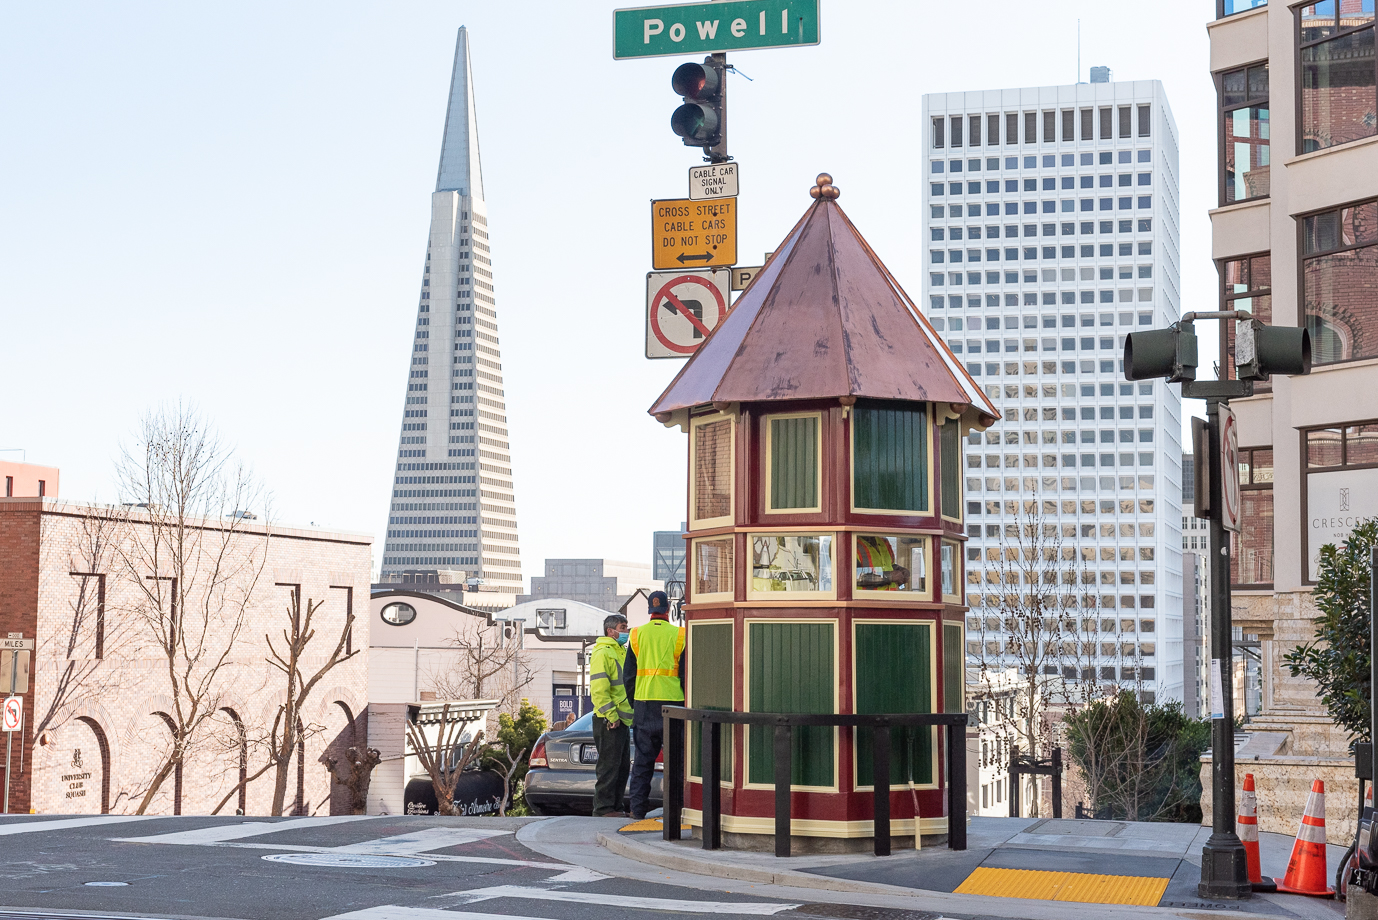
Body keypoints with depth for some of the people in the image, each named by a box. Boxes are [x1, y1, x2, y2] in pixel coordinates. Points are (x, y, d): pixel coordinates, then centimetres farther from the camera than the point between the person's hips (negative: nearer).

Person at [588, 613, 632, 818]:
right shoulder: (602, 653, -10)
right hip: (609, 722, -10)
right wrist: (611, 716, -21)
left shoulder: (622, 652, 22)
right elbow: (599, 689, -18)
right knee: (609, 765, -7)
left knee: (623, 766, 12)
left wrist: (630, 715, 19)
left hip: (622, 719, 10)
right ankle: (603, 807, -3)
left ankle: (617, 806, 18)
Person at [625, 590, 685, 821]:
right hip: (672, 702, -2)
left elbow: (629, 674, 8)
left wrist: (633, 703, 17)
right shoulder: (678, 635, -1)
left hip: (644, 703, 2)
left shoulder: (637, 635, 5)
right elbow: (686, 674, 0)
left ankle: (637, 808, 7)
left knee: (643, 759, 8)